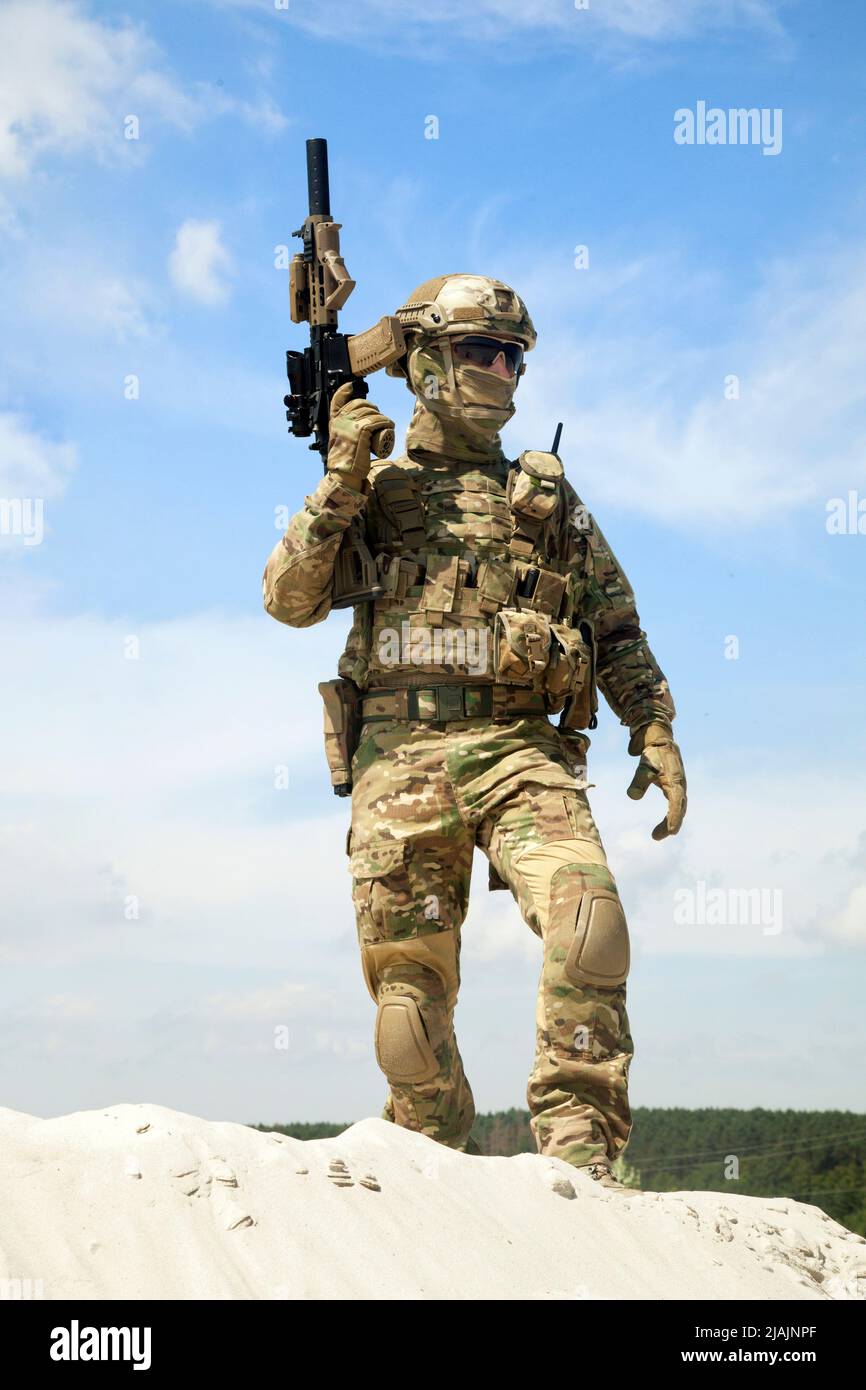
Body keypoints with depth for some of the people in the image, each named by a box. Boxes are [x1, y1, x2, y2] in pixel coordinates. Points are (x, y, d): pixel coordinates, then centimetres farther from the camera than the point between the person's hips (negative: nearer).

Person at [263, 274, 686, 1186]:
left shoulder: (547, 498, 18)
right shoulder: (372, 488, 14)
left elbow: (618, 630, 19)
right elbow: (290, 600, 4)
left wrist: (655, 733, 6)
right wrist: (342, 481, -5)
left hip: (522, 751, 0)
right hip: (402, 757, 0)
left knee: (585, 910, -25)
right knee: (410, 978, 0)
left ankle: (579, 1148, -21)